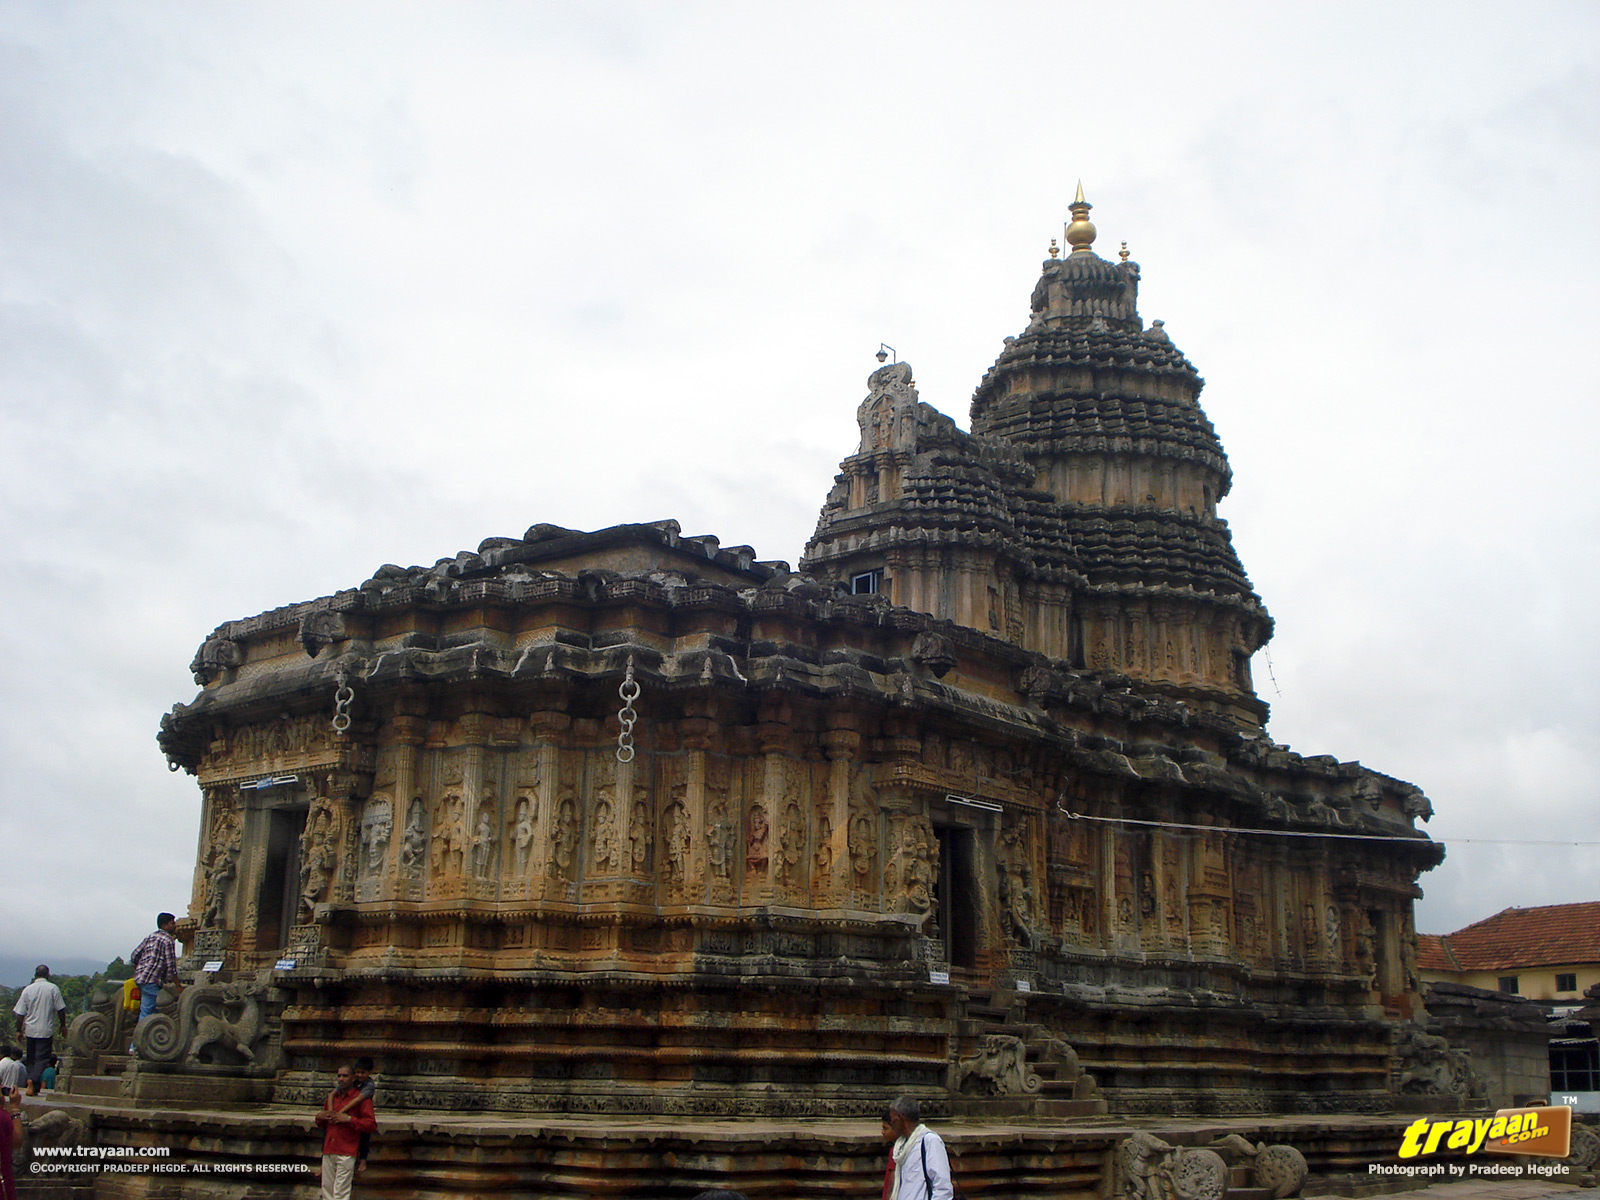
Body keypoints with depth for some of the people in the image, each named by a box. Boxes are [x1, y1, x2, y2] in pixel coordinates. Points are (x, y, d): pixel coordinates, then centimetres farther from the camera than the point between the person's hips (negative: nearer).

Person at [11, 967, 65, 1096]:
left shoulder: (28, 989, 2)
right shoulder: (53, 989, -4)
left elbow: (20, 1013, 3)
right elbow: (60, 1009, -3)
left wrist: (19, 1030, 13)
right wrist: (62, 1025, 9)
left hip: (30, 1030, 3)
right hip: (46, 1031, -3)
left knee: (31, 1059, 14)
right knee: (42, 1058, -3)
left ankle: (33, 1087, 13)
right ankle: (33, 1080, -24)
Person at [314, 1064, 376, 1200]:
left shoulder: (361, 1098, -1)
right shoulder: (332, 1097, 18)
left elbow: (371, 1125, -9)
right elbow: (321, 1123, 29)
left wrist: (349, 1119, -16)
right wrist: (320, 1116, 5)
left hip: (346, 1153, -6)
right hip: (328, 1151, 6)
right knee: (327, 1189, 5)